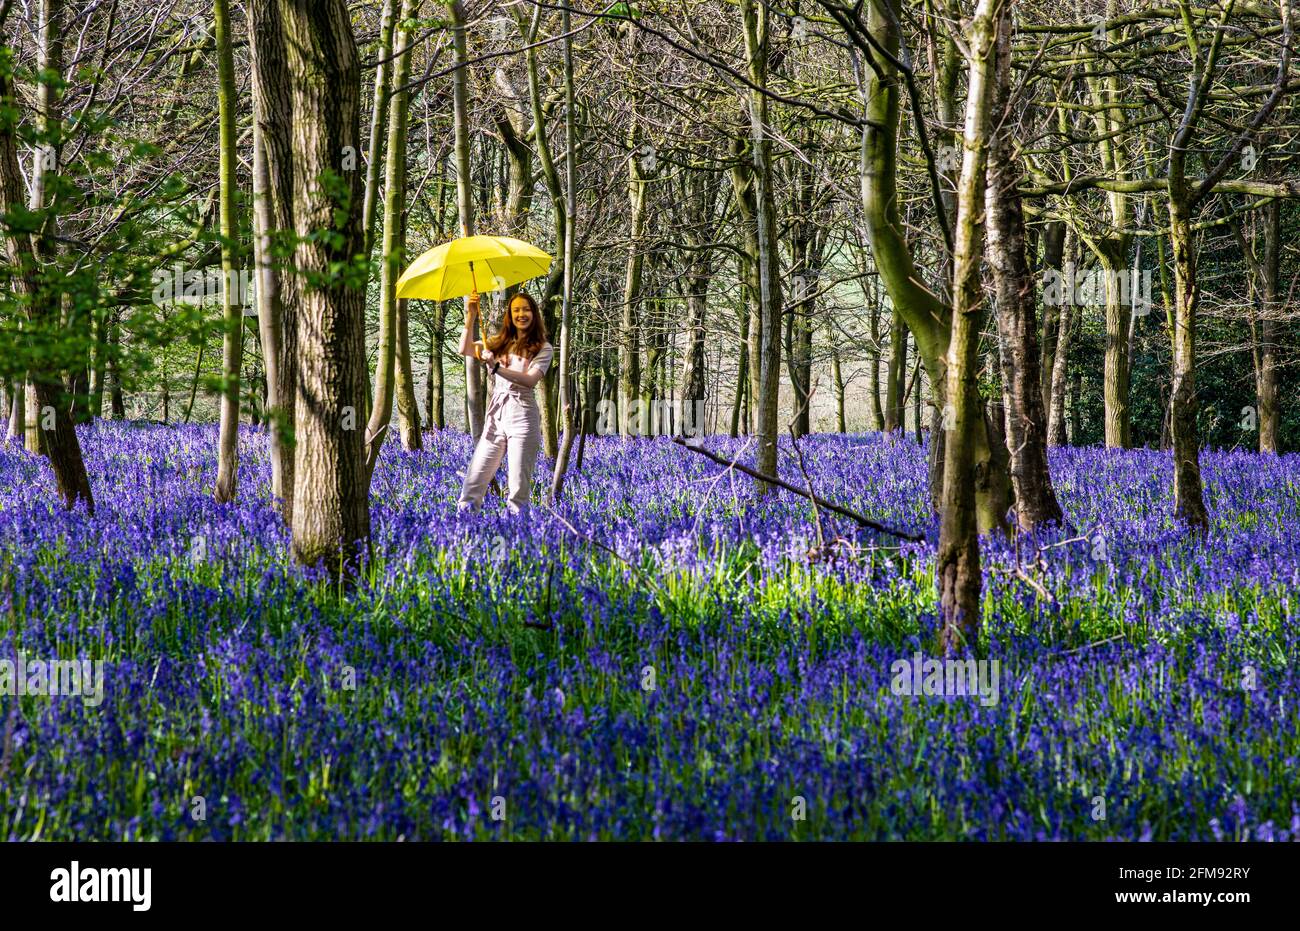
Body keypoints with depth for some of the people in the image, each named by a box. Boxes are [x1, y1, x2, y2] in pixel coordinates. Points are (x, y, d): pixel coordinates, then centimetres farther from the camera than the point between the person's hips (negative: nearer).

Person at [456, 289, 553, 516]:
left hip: (523, 414, -4)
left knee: (520, 485, -6)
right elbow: (465, 350, 4)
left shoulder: (543, 349, 4)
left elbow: (531, 379, -11)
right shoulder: (499, 343, 16)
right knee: (474, 481, -3)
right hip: (496, 414, 4)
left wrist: (496, 368, -21)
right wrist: (470, 317, -6)